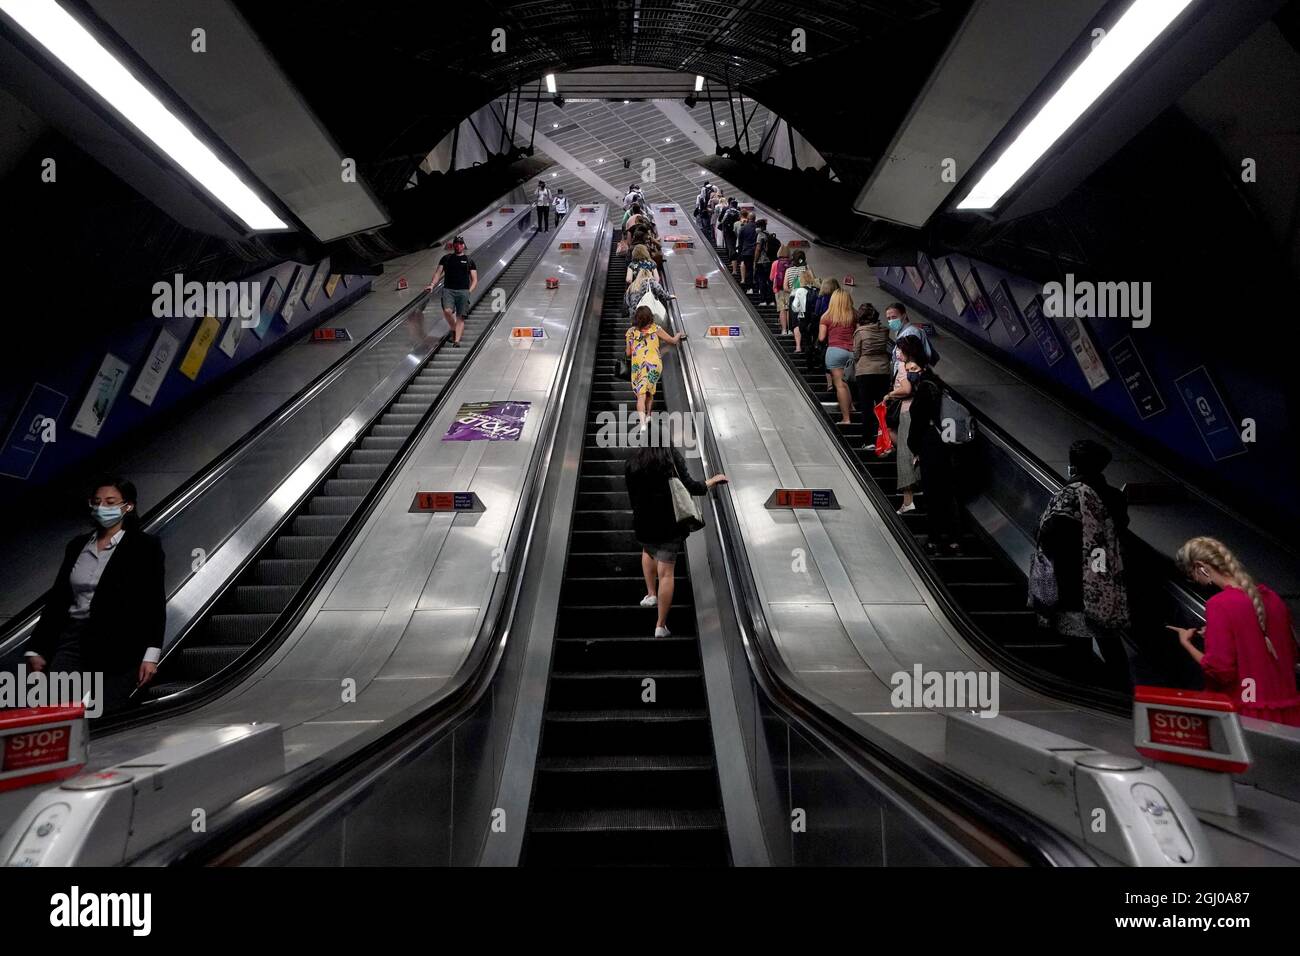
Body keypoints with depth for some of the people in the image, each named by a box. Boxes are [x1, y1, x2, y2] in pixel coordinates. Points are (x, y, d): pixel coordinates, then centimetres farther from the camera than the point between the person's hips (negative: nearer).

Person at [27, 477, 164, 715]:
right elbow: (56, 599, 16)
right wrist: (36, 649, 11)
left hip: (119, 643, -4)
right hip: (72, 639, 4)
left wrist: (151, 654, -12)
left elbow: (156, 604, -4)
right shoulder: (77, 545, 15)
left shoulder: (145, 546, 0)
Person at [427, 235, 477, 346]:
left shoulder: (469, 261, 12)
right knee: (447, 311, -22)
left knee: (460, 317, -7)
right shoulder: (446, 258, 16)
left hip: (463, 291, 0)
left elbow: (475, 280, 11)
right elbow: (438, 273, 14)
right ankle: (453, 329, 4)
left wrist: (469, 291, -4)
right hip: (448, 290, 0)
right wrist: (432, 284, -2)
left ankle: (457, 341, -8)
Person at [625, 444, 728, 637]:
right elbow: (691, 487, -13)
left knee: (648, 551, 36)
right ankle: (661, 625, 4)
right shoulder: (673, 457, -10)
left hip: (643, 524, 3)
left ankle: (651, 593, 30)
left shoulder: (632, 461, -3)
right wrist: (713, 481, 3)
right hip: (670, 524, -2)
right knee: (666, 573, 2)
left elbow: (633, 493, 4)